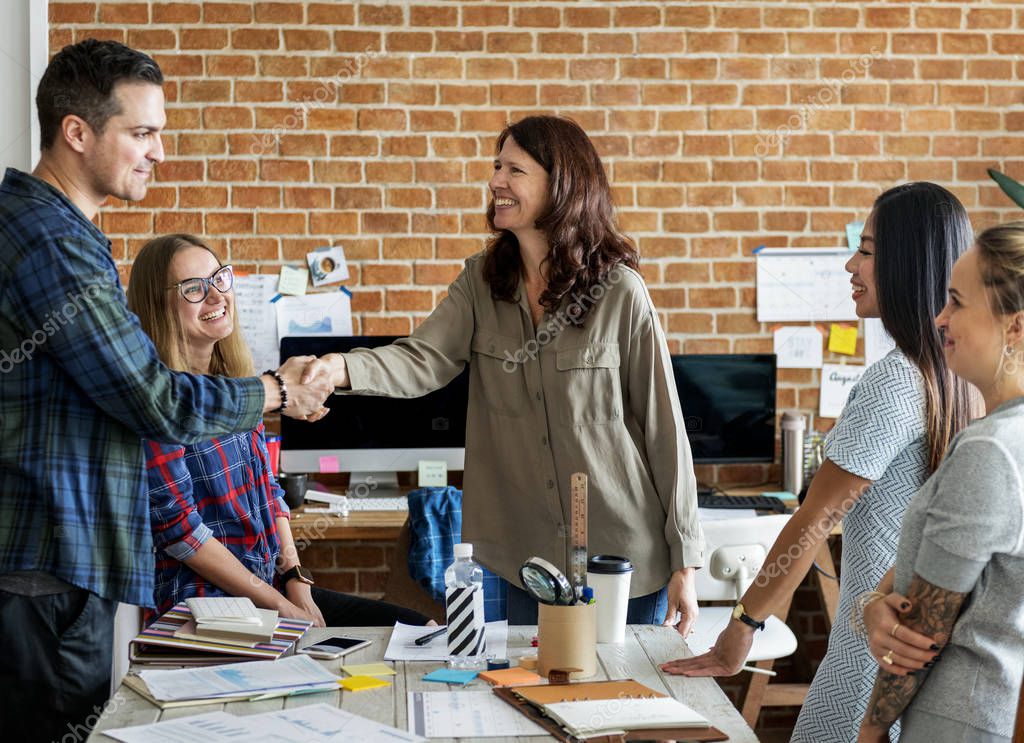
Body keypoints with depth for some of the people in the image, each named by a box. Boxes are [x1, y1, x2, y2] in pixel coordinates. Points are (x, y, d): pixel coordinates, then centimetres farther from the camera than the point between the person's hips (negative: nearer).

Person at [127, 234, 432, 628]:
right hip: (207, 604, -8)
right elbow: (177, 526, -16)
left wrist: (297, 581, 1)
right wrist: (279, 606, -16)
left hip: (275, 585, 8)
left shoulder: (234, 379, 12)